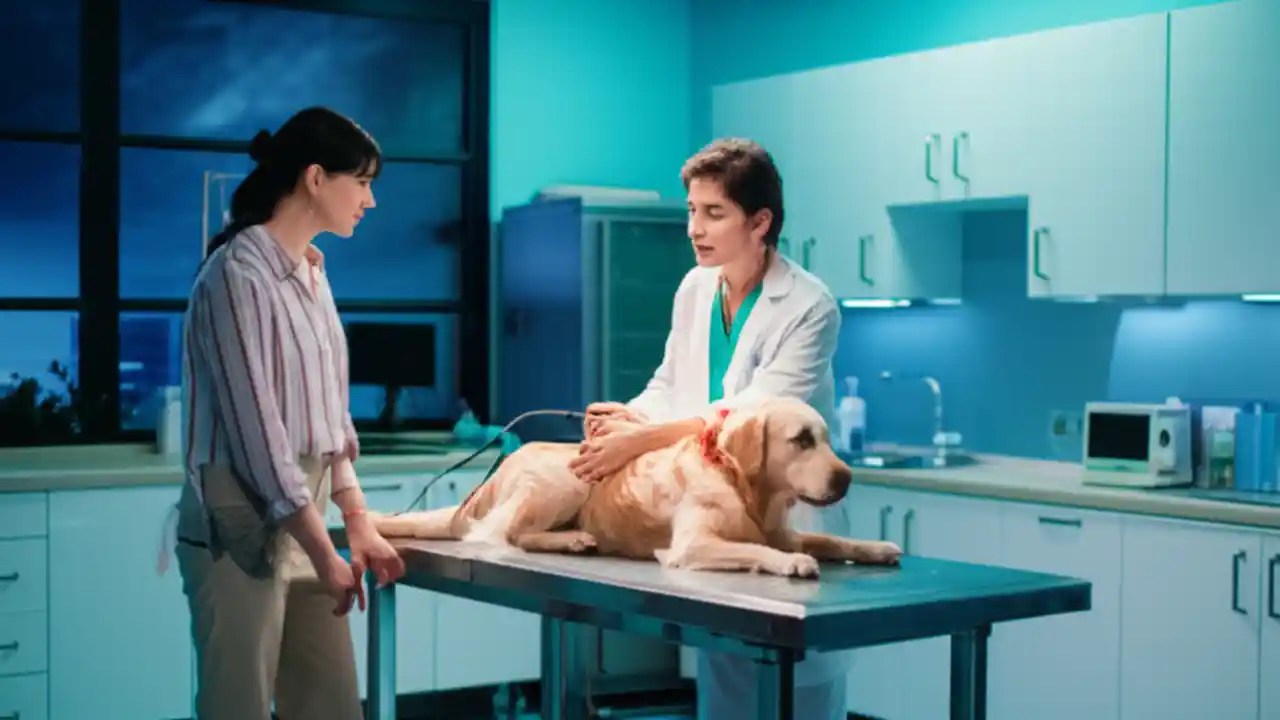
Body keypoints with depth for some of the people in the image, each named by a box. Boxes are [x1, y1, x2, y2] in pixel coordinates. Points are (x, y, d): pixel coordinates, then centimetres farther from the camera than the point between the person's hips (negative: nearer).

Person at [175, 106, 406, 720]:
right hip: (243, 528, -8)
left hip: (303, 520, 8)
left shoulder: (311, 273, 11)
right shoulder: (239, 275, -14)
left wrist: (358, 523, 9)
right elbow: (257, 428, -17)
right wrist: (324, 552, -16)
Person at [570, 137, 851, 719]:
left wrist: (643, 439, -31)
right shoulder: (694, 288, 5)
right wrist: (630, 414, -14)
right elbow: (670, 386, 8)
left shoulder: (810, 307, -15)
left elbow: (752, 414, -25)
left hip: (787, 524, -6)